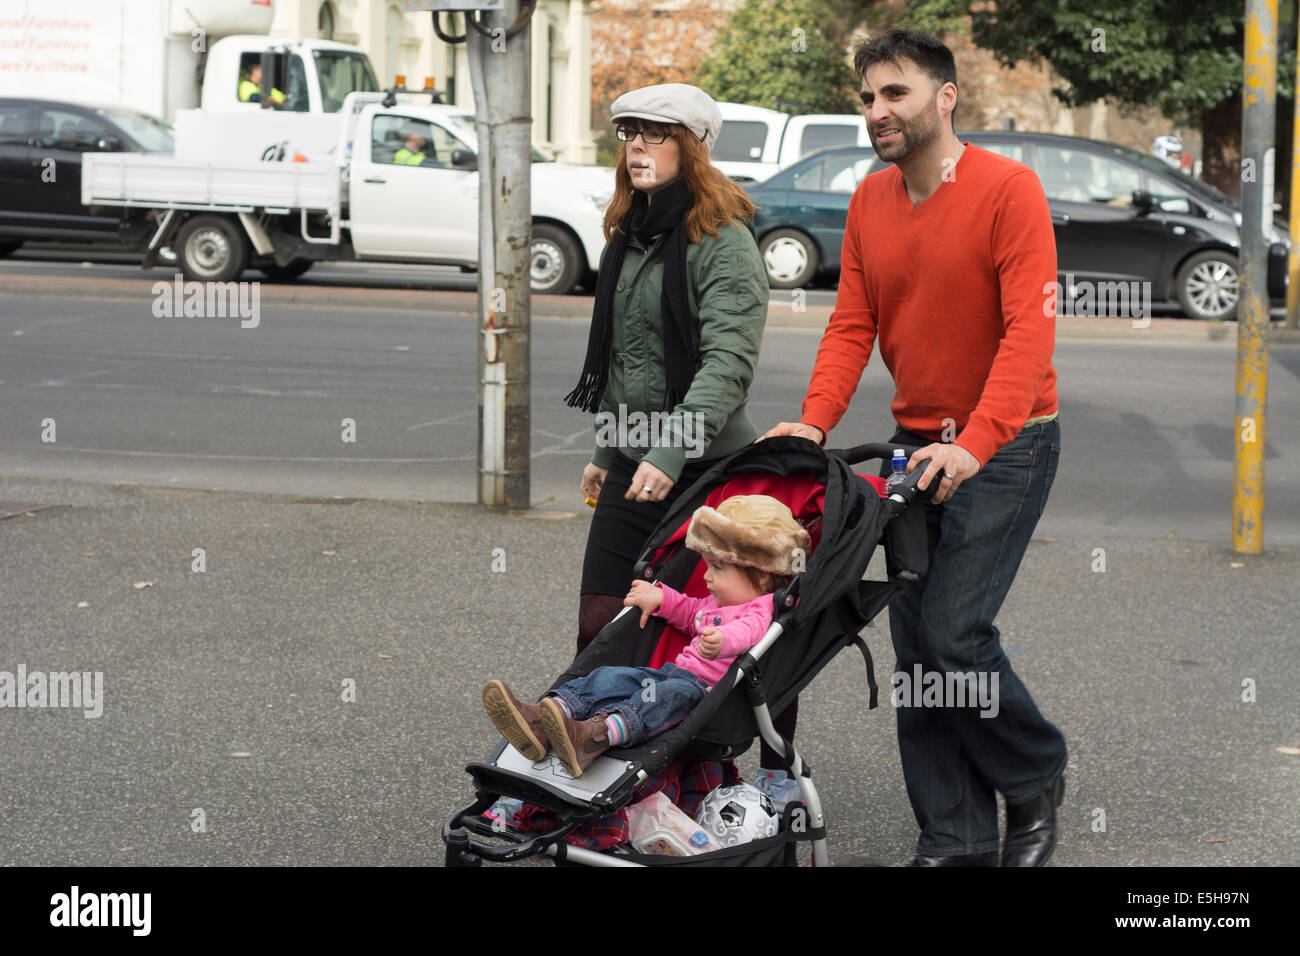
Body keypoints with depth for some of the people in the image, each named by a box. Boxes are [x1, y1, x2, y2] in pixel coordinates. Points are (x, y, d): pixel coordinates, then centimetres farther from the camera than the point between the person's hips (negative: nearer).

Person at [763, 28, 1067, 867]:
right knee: (914, 641, 3)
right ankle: (956, 838, 11)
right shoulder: (868, 205, 6)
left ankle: (1037, 776, 12)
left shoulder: (1009, 190, -14)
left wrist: (976, 443, -30)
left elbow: (1029, 331, -21)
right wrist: (814, 421, -12)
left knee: (954, 629, -14)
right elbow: (852, 326, 4)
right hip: (917, 442, 6)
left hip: (1005, 443, -6)